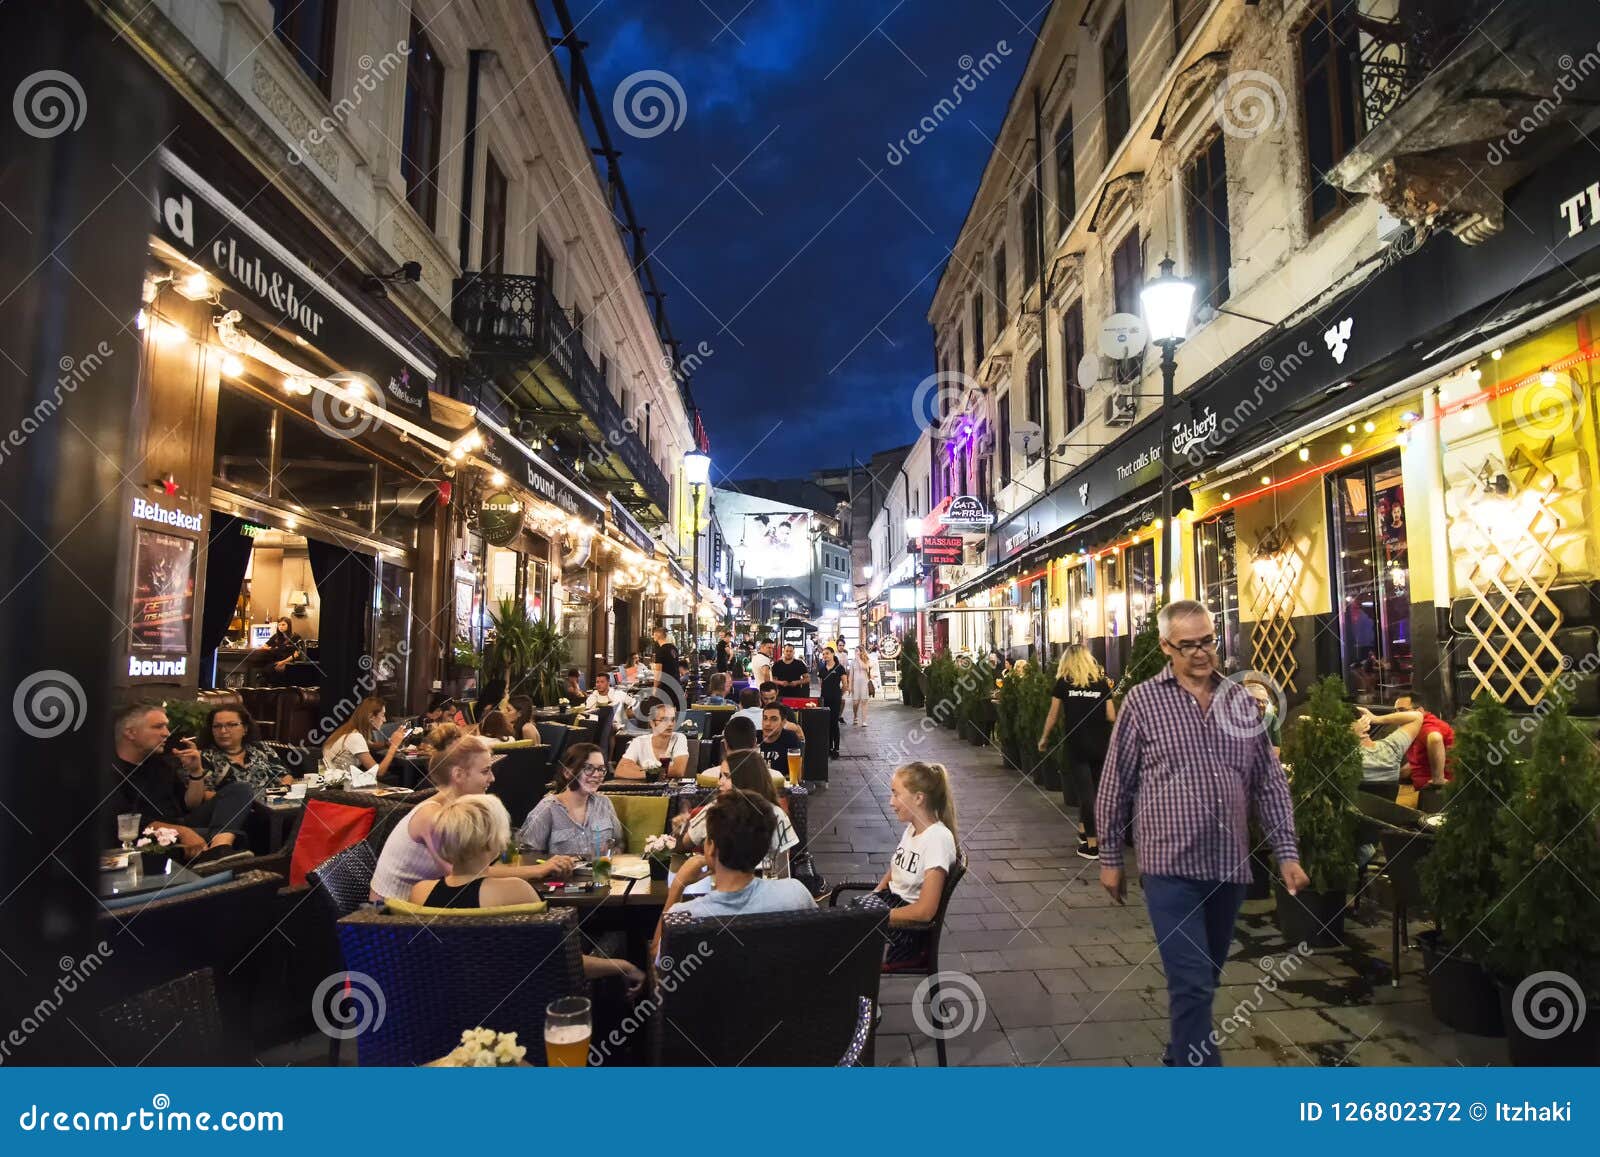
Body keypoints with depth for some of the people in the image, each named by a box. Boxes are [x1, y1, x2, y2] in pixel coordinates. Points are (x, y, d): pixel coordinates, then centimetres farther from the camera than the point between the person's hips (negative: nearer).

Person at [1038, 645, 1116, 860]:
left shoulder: (1063, 683, 0)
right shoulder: (1101, 682, 4)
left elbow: (1053, 715, 5)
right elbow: (1111, 716, 2)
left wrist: (1044, 738, 20)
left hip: (1077, 744, -2)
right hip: (1100, 745, 2)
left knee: (1085, 792, 2)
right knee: (1098, 791, 19)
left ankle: (1092, 844, 4)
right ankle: (1084, 830, 32)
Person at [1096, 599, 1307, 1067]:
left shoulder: (1241, 700, 6)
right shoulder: (1142, 701, -6)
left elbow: (1270, 782, 10)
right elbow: (1115, 784, -1)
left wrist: (1287, 852, 4)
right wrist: (1109, 858, 1)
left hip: (1229, 865, 5)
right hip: (1171, 865, -5)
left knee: (1205, 978, 19)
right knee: (1192, 983, -7)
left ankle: (1182, 1054, 40)